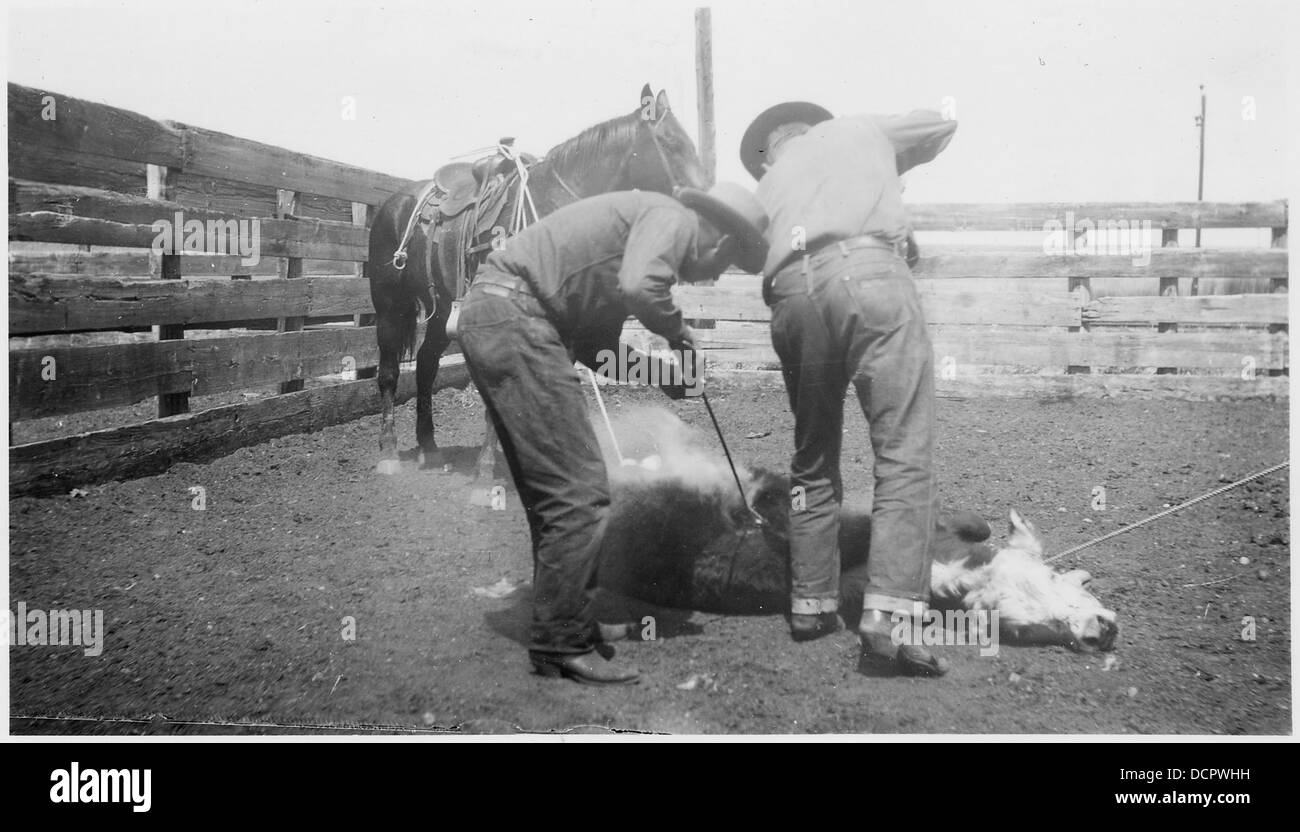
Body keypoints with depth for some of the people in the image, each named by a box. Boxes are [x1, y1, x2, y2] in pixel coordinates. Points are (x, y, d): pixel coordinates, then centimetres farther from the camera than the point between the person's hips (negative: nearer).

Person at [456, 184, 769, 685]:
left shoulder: (644, 219, 26)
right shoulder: (674, 218, -3)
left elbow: (594, 347, 24)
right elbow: (640, 287, -25)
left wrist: (660, 372, 16)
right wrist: (678, 331, -6)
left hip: (489, 314, 11)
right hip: (511, 313, -11)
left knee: (553, 493, 17)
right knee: (580, 492, -9)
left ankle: (560, 622, 26)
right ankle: (562, 645, -2)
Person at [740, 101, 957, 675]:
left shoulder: (765, 186, 35)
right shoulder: (860, 129, 32)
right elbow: (941, 125, 48)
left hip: (791, 293, 3)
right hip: (867, 269, -3)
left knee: (814, 464, 17)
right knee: (905, 455, -4)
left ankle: (810, 606, 24)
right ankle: (889, 616, -14)